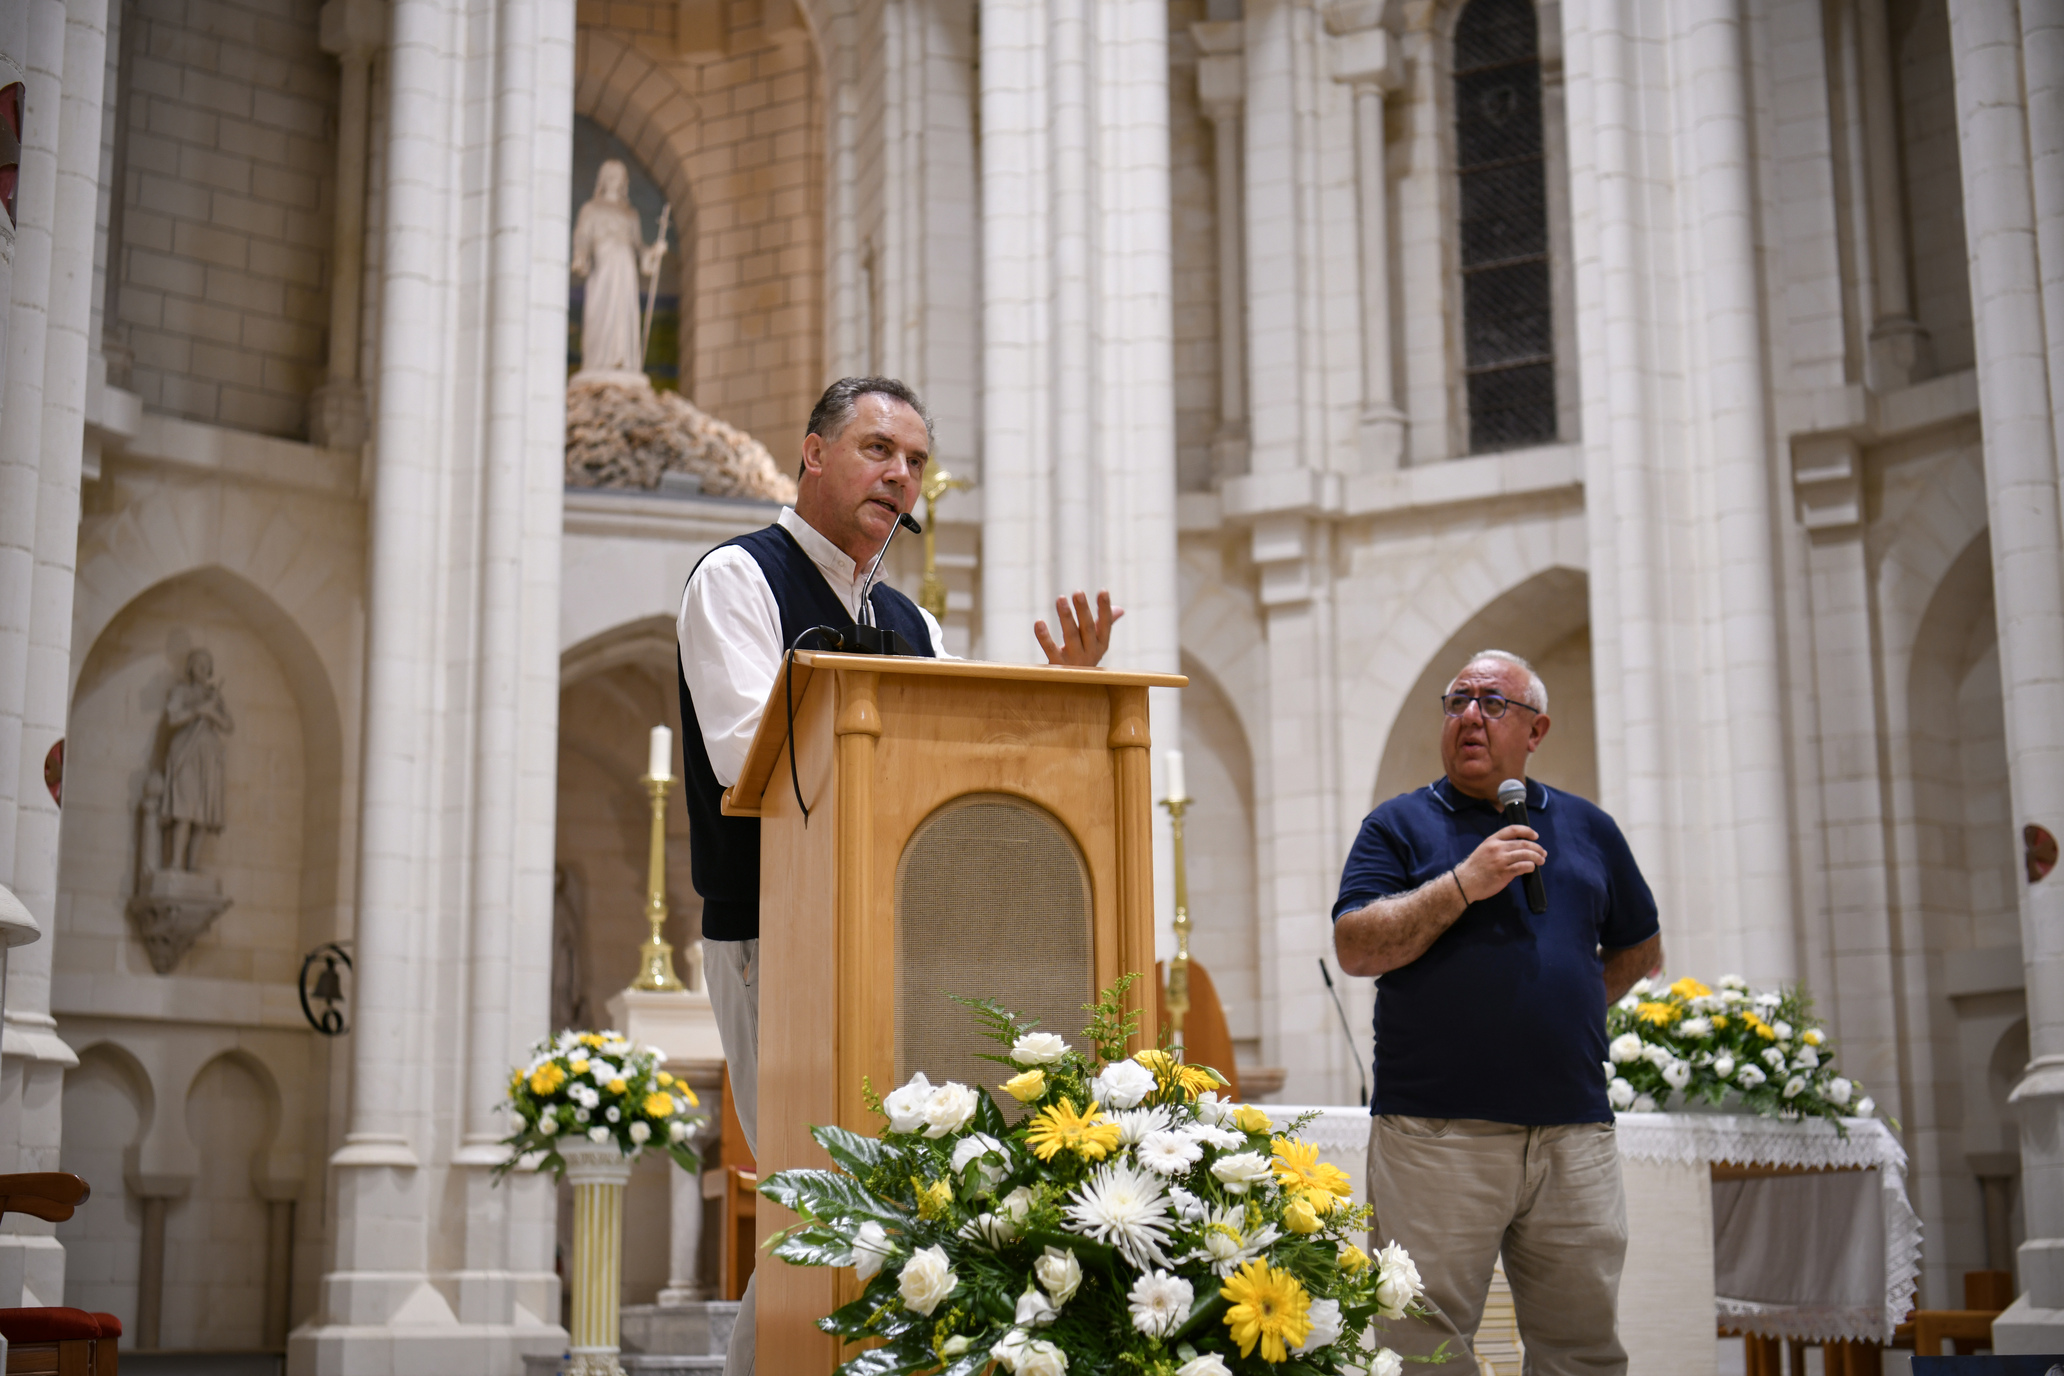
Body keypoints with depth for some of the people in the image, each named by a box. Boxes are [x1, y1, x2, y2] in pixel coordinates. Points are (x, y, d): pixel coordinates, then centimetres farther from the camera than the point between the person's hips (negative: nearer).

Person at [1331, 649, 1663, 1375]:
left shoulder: (1588, 829, 16)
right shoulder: (1400, 825, 6)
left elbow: (1641, 949, 26)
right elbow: (1355, 948, -7)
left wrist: (1569, 1009, 12)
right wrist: (1464, 884, -13)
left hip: (1574, 1131, 3)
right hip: (1435, 1132, -3)